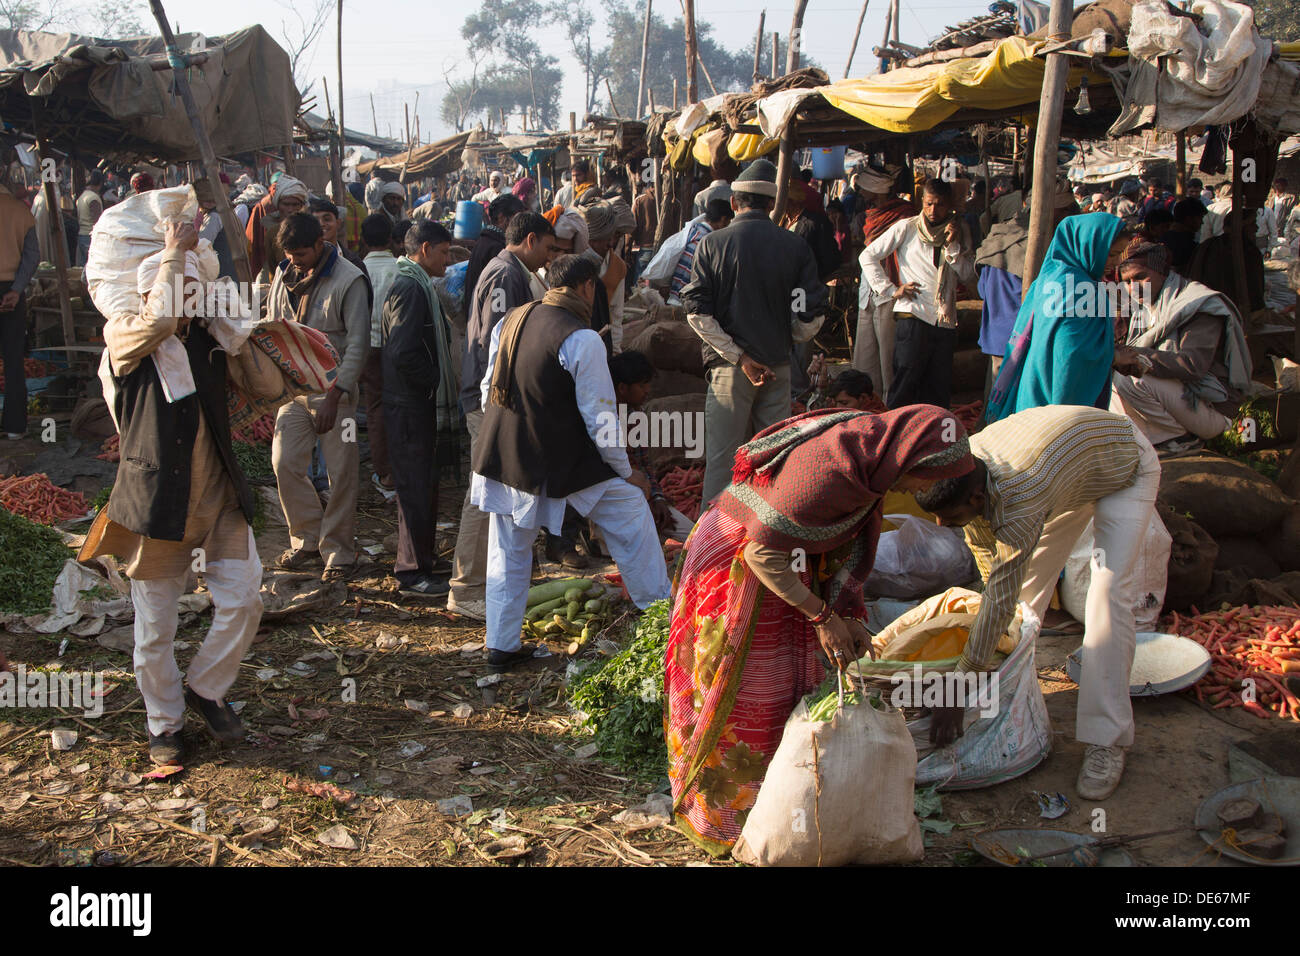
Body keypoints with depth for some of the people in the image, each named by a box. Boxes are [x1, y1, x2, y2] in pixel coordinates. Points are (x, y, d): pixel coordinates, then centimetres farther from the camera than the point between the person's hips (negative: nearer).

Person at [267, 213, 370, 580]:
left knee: (341, 473, 0)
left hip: (334, 388, -5)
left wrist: (334, 395, -19)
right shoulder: (285, 274, 7)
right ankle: (308, 540, 17)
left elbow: (358, 343, -13)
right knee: (284, 463, 0)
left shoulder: (348, 280, -11)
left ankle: (337, 551, 13)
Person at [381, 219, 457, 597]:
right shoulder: (410, 287, -18)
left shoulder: (416, 285, 16)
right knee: (416, 487, -4)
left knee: (424, 483, 18)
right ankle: (412, 572, 4)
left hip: (420, 404, 10)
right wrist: (433, 383, -15)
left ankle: (424, 556, 31)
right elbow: (403, 353, -26)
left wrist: (438, 383, 10)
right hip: (413, 406, -10)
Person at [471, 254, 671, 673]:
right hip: (559, 460, -7)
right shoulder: (581, 339, -15)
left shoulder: (510, 321, 6)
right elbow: (599, 416, -14)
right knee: (631, 515, 9)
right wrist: (625, 470, -2)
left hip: (500, 451, 7)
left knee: (509, 550, 17)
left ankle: (501, 646, 22)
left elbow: (488, 388, 14)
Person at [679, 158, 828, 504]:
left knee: (722, 457, 5)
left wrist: (739, 357, -7)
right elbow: (810, 317, -1)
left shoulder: (712, 244, -4)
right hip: (778, 367, 2)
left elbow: (697, 312, -10)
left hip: (729, 368, -1)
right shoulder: (795, 246, -2)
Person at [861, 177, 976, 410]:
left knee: (939, 389, 5)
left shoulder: (960, 232, 13)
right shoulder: (907, 228, 4)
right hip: (913, 316, -4)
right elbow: (868, 256, 3)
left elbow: (969, 275, 7)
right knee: (905, 385, -7)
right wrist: (891, 290, -3)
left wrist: (952, 245, -5)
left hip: (946, 321, 4)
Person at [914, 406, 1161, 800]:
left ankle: (1105, 741, -16)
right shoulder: (963, 464, -22)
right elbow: (983, 541, -4)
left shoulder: (1019, 503, -44)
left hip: (1125, 468, -7)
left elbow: (1001, 598, -40)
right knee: (1027, 576, 9)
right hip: (1069, 456, 8)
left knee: (1109, 593, -19)